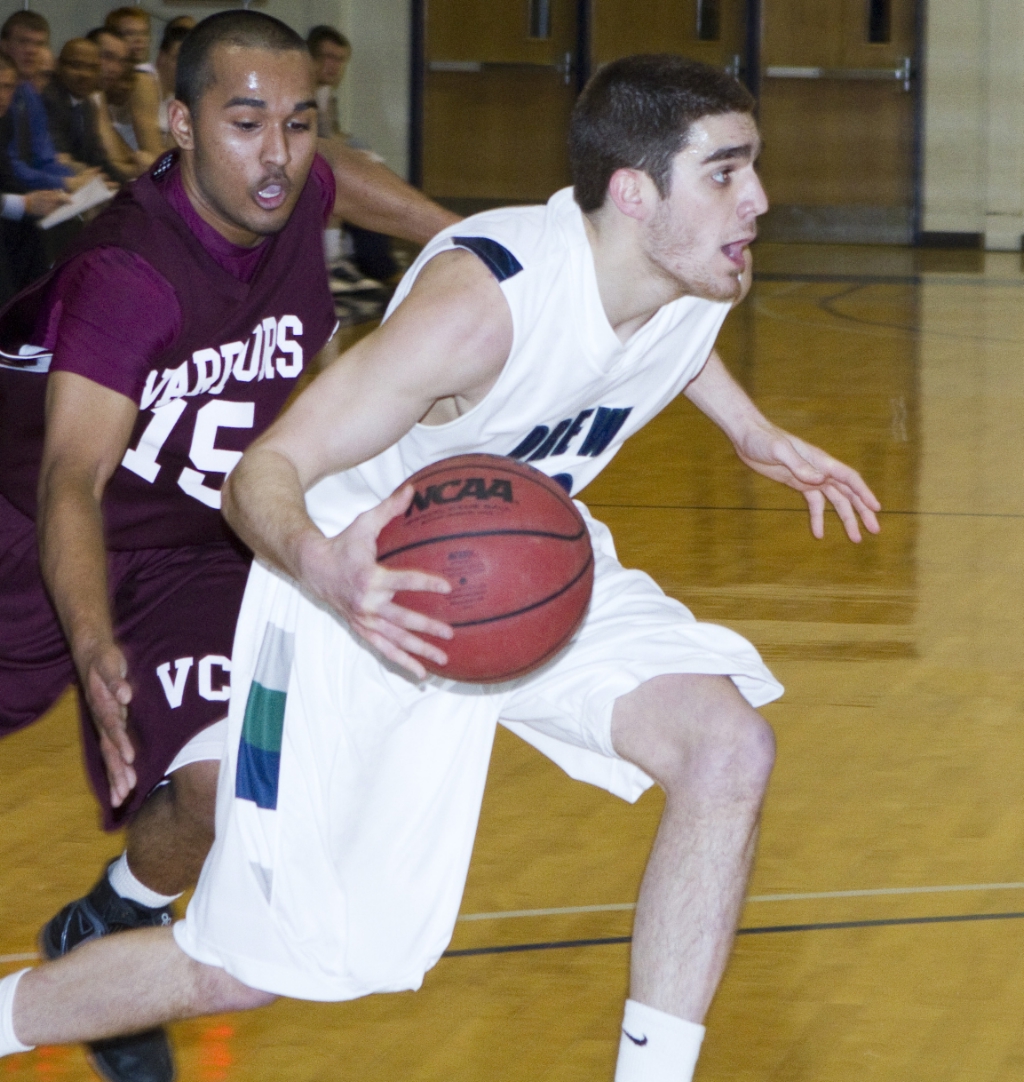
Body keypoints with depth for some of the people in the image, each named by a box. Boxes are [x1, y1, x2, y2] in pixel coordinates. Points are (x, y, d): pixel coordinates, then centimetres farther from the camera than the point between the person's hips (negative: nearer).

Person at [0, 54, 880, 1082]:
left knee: (728, 745, -19)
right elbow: (263, 472, -32)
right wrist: (324, 572, -52)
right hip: (368, 586, -6)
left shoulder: (705, 274, -12)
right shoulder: (478, 302, -35)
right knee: (244, 969, -4)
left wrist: (753, 433, 16)